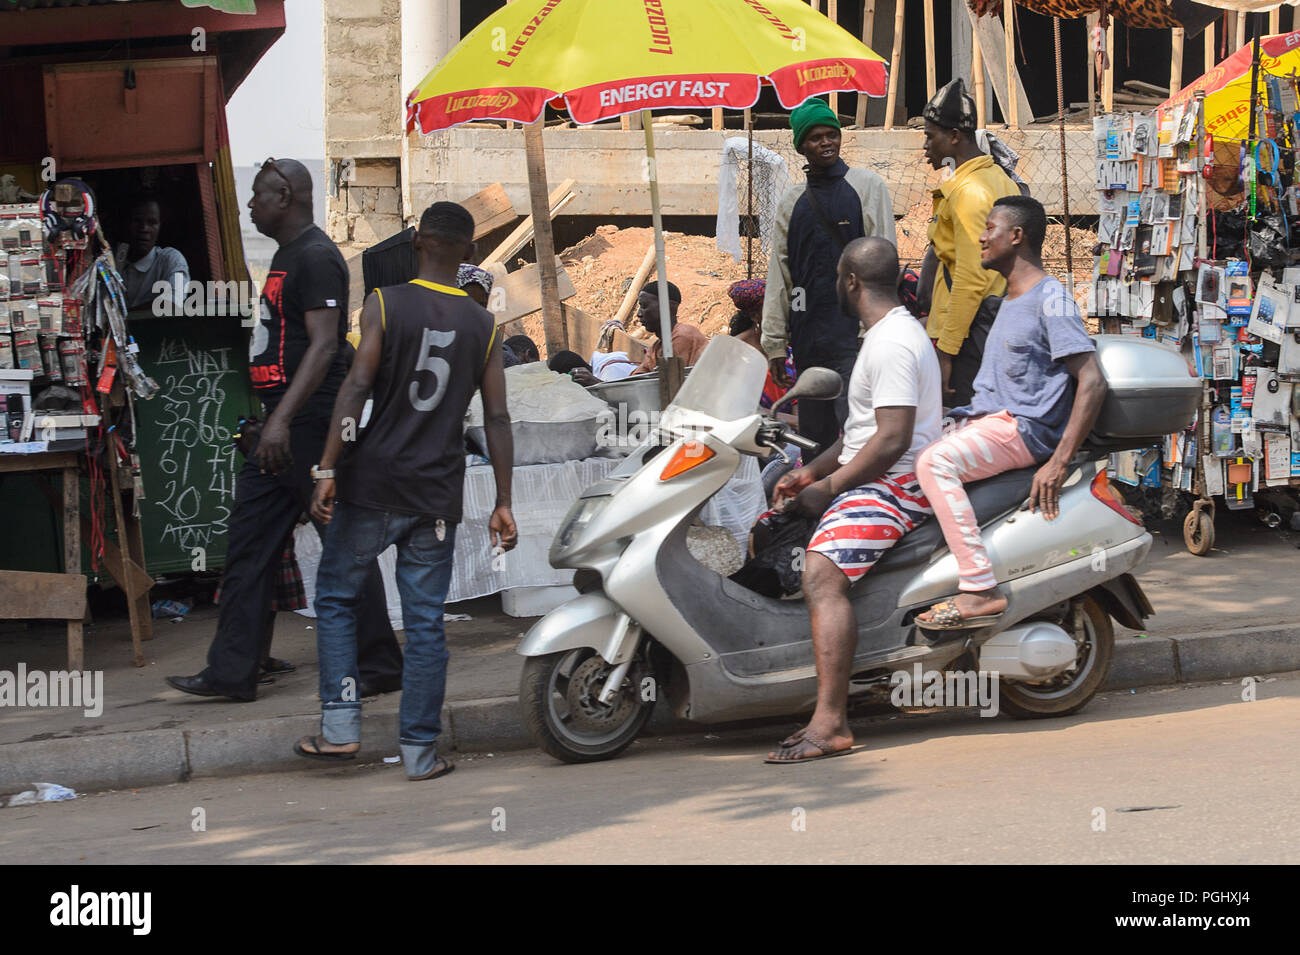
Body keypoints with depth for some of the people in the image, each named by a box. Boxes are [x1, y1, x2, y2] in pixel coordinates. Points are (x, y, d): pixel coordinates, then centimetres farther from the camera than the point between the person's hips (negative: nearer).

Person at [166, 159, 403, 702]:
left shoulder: (316, 257, -14)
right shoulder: (286, 256, 18)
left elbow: (324, 345, -22)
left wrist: (282, 420, -29)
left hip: (313, 426, -10)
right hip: (282, 428, 10)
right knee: (247, 546, 7)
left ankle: (379, 667, 6)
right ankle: (231, 672, 9)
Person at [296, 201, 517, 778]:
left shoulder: (385, 304, -4)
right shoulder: (483, 326, 4)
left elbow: (357, 386, -13)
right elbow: (497, 419, 2)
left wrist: (327, 470, -14)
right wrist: (502, 504, 6)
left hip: (371, 488, -2)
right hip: (437, 494, 2)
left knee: (336, 597, 13)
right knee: (425, 620, 6)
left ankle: (340, 727, 5)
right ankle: (419, 751, 7)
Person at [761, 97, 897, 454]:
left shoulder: (866, 186, 4)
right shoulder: (791, 201, 18)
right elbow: (779, 274, 19)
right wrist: (774, 343, 13)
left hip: (854, 329, -5)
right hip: (807, 337, 5)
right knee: (814, 433, 6)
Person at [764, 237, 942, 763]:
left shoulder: (892, 345, -16)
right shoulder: (890, 333, 20)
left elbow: (894, 439, -24)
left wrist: (828, 487, -16)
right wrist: (812, 471, 14)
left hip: (895, 484, -12)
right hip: (871, 479, 12)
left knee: (822, 574, -29)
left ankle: (830, 722, -38)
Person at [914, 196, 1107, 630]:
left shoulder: (1051, 298, -11)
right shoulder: (1009, 301, 21)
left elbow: (1092, 382, -19)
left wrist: (1059, 463, -25)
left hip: (1025, 427, -10)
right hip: (985, 418, 10)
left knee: (935, 462, -32)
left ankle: (981, 588, -35)